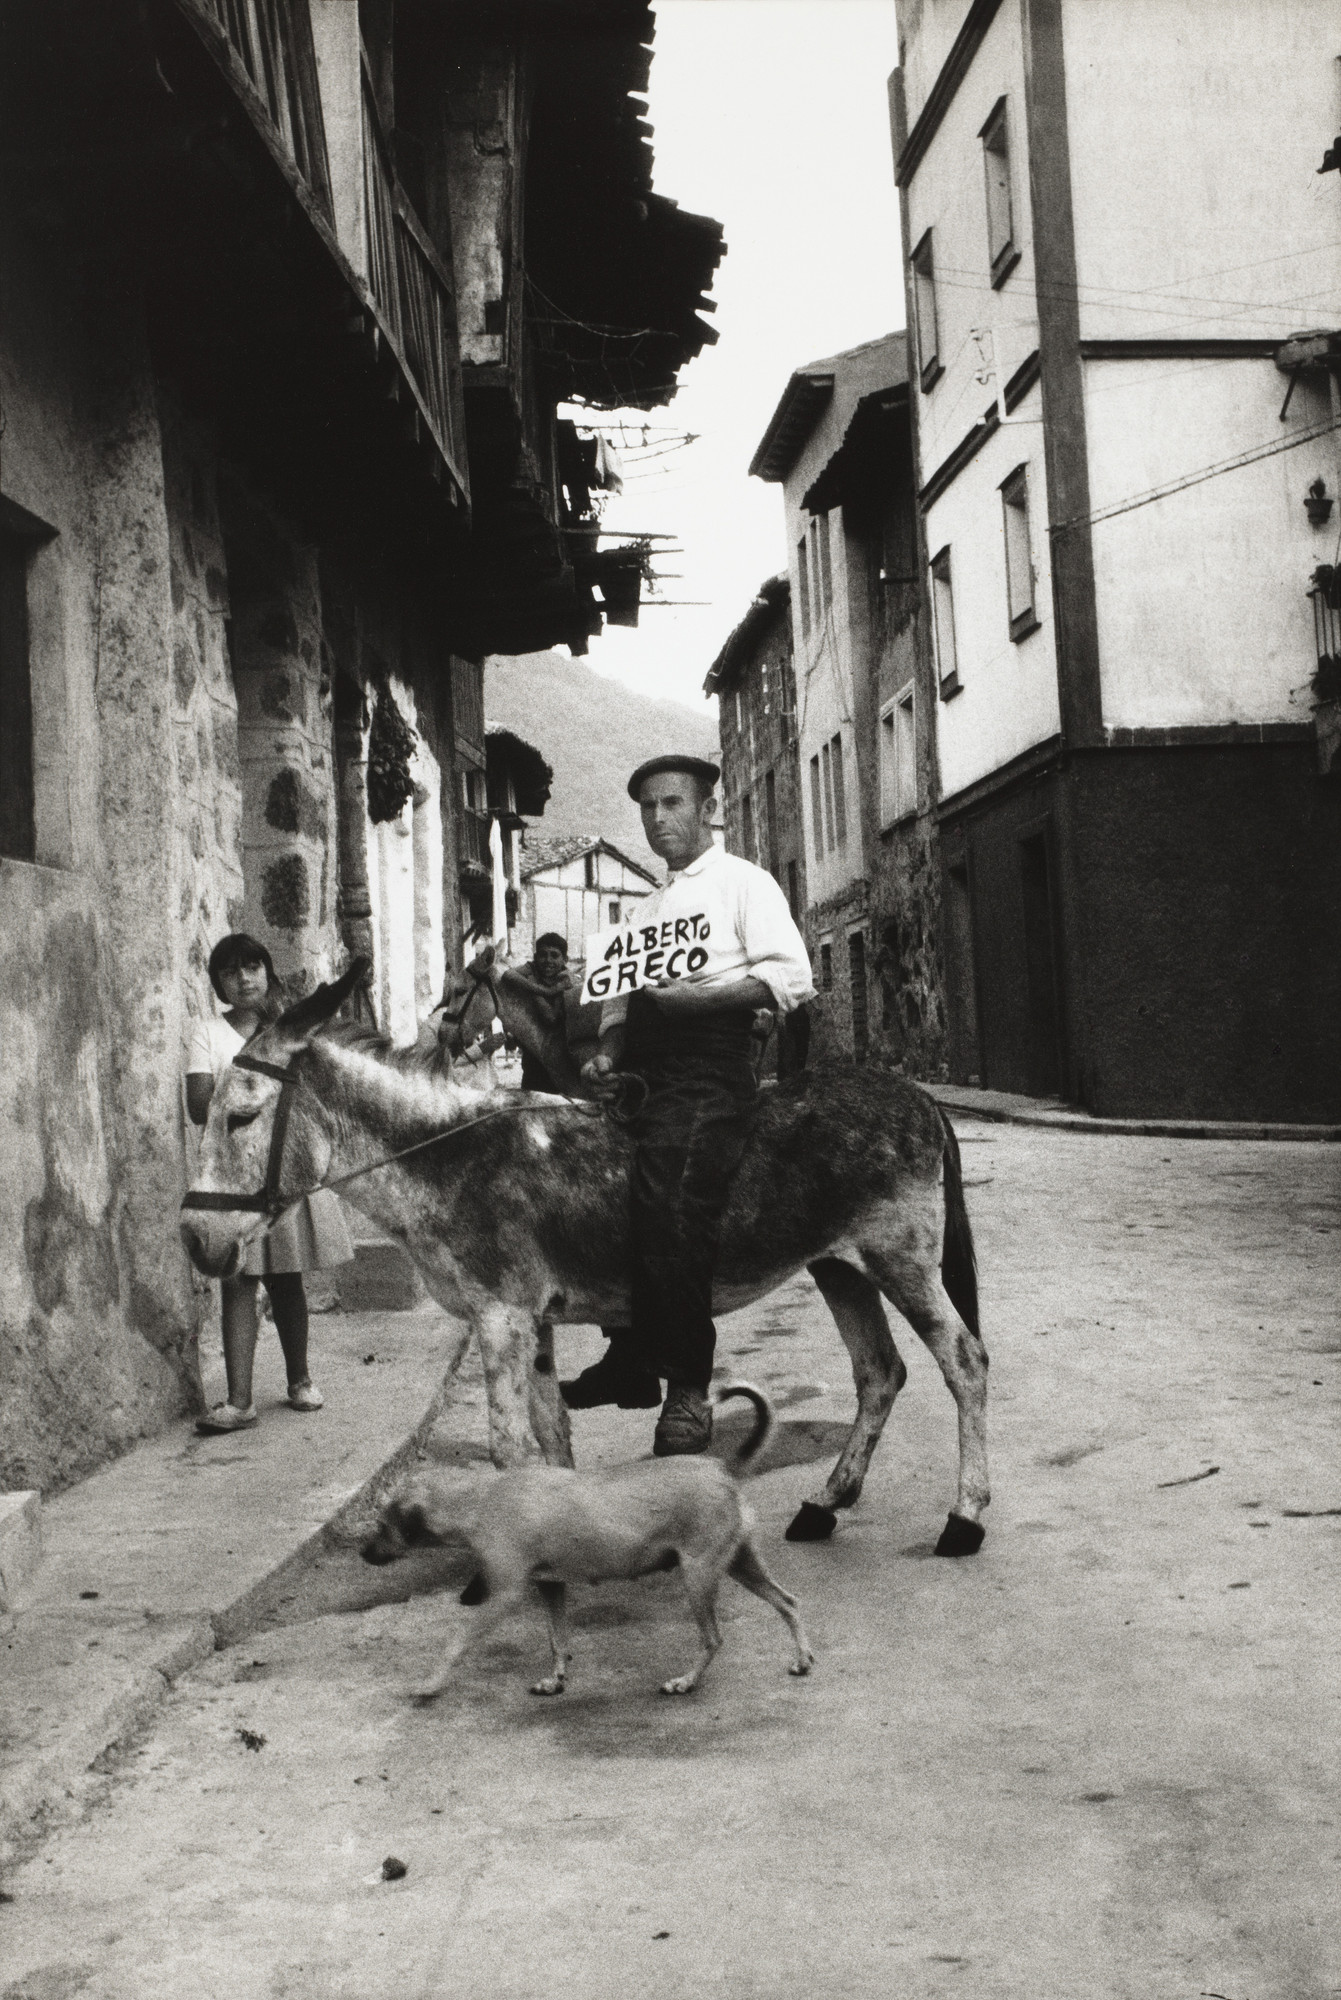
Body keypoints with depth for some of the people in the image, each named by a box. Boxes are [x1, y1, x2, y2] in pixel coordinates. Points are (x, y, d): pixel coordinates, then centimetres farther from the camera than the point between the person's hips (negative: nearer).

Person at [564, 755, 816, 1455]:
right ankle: (630, 1362, 12)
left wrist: (691, 996, -17)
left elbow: (790, 978, -9)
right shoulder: (649, 908, 26)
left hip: (708, 1067, -8)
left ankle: (688, 1389, -7)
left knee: (669, 1221, -18)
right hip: (643, 1068, 8)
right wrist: (609, 1050, 3)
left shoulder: (743, 883, 3)